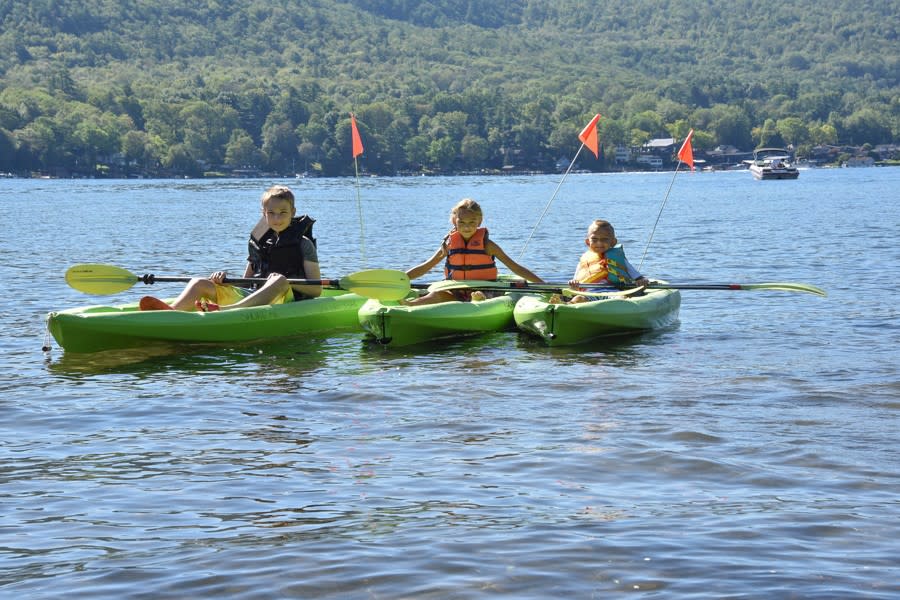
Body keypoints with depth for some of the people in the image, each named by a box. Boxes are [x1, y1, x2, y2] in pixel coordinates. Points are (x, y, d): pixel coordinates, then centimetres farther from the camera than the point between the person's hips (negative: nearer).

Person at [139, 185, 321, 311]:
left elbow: (316, 289, -3)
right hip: (251, 296, 5)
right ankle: (173, 311, -46)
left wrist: (287, 283, -18)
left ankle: (225, 311, -59)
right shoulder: (257, 243, 19)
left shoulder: (302, 243, 4)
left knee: (279, 280, -40)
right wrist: (224, 277, 1)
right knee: (200, 283, -11)